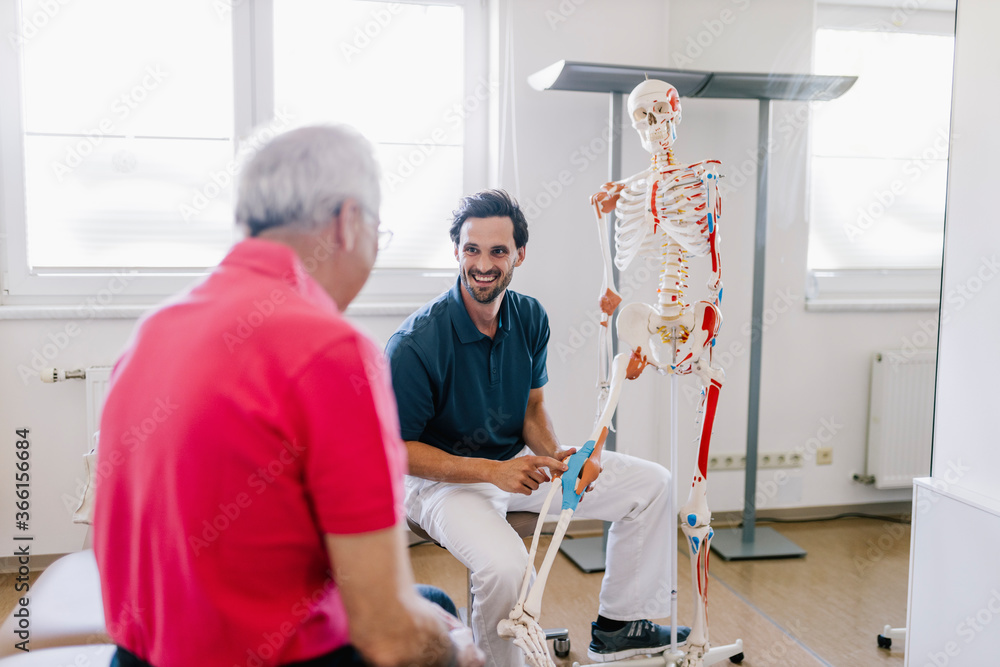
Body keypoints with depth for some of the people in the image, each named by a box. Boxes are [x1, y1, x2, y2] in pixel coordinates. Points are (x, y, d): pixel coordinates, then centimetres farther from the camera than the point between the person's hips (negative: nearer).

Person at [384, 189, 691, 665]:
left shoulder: (530, 317, -4)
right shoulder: (415, 343, -23)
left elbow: (532, 407, 9)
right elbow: (396, 448, -19)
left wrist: (555, 456, -13)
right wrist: (492, 470, -27)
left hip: (517, 462, 7)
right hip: (443, 479, -6)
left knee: (651, 484, 2)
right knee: (505, 565, -37)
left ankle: (617, 626, 17)